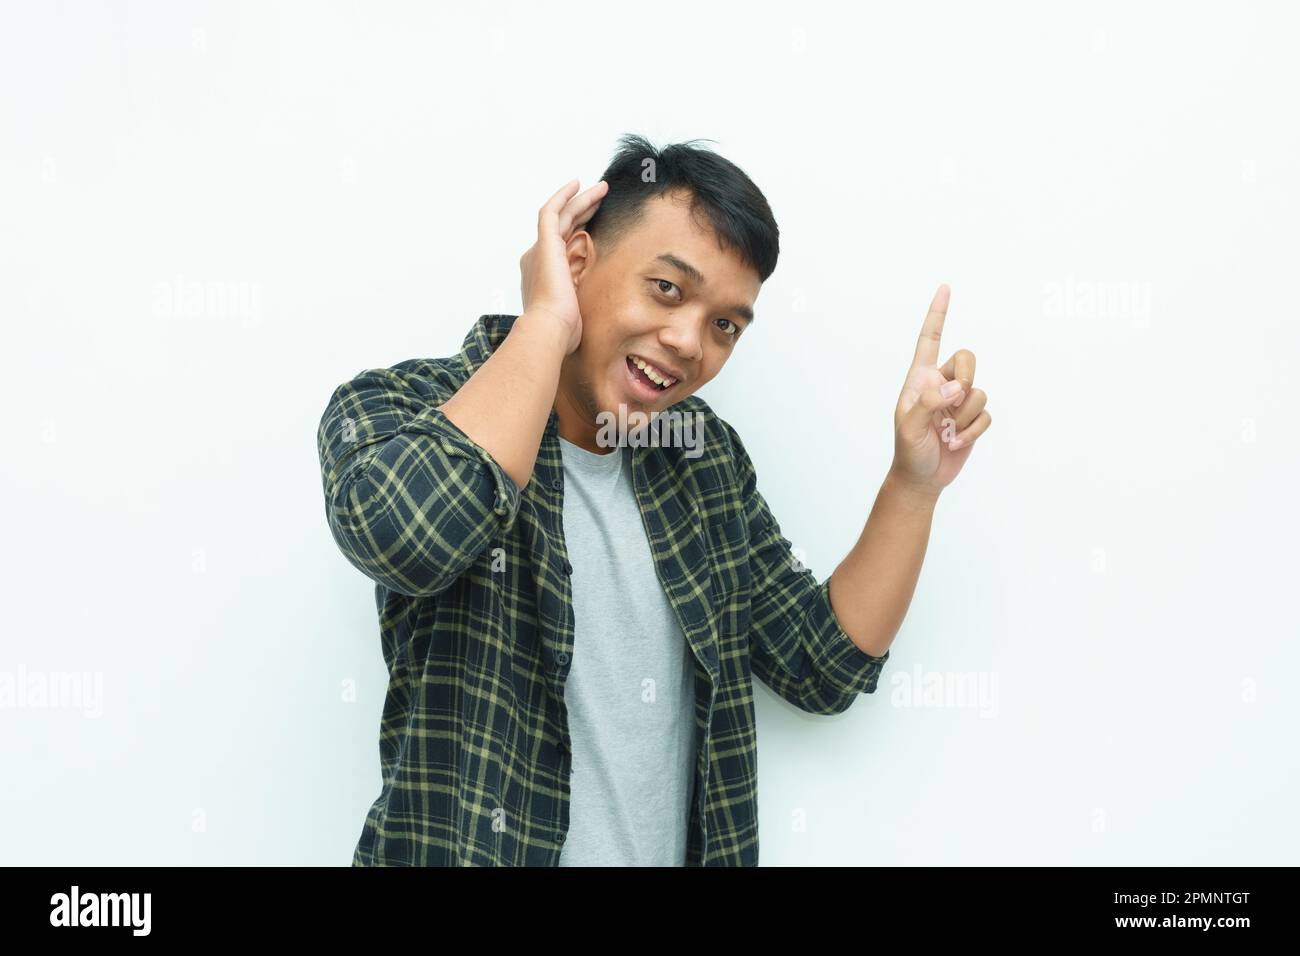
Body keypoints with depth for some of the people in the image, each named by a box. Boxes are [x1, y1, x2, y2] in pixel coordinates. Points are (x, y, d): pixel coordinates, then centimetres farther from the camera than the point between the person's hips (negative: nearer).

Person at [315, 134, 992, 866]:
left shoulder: (705, 451, 2)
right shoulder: (396, 406, -13)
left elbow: (823, 670, 4)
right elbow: (405, 528, -36)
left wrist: (915, 482, -6)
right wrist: (545, 323, -23)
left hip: (687, 850, 5)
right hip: (464, 850, -4)